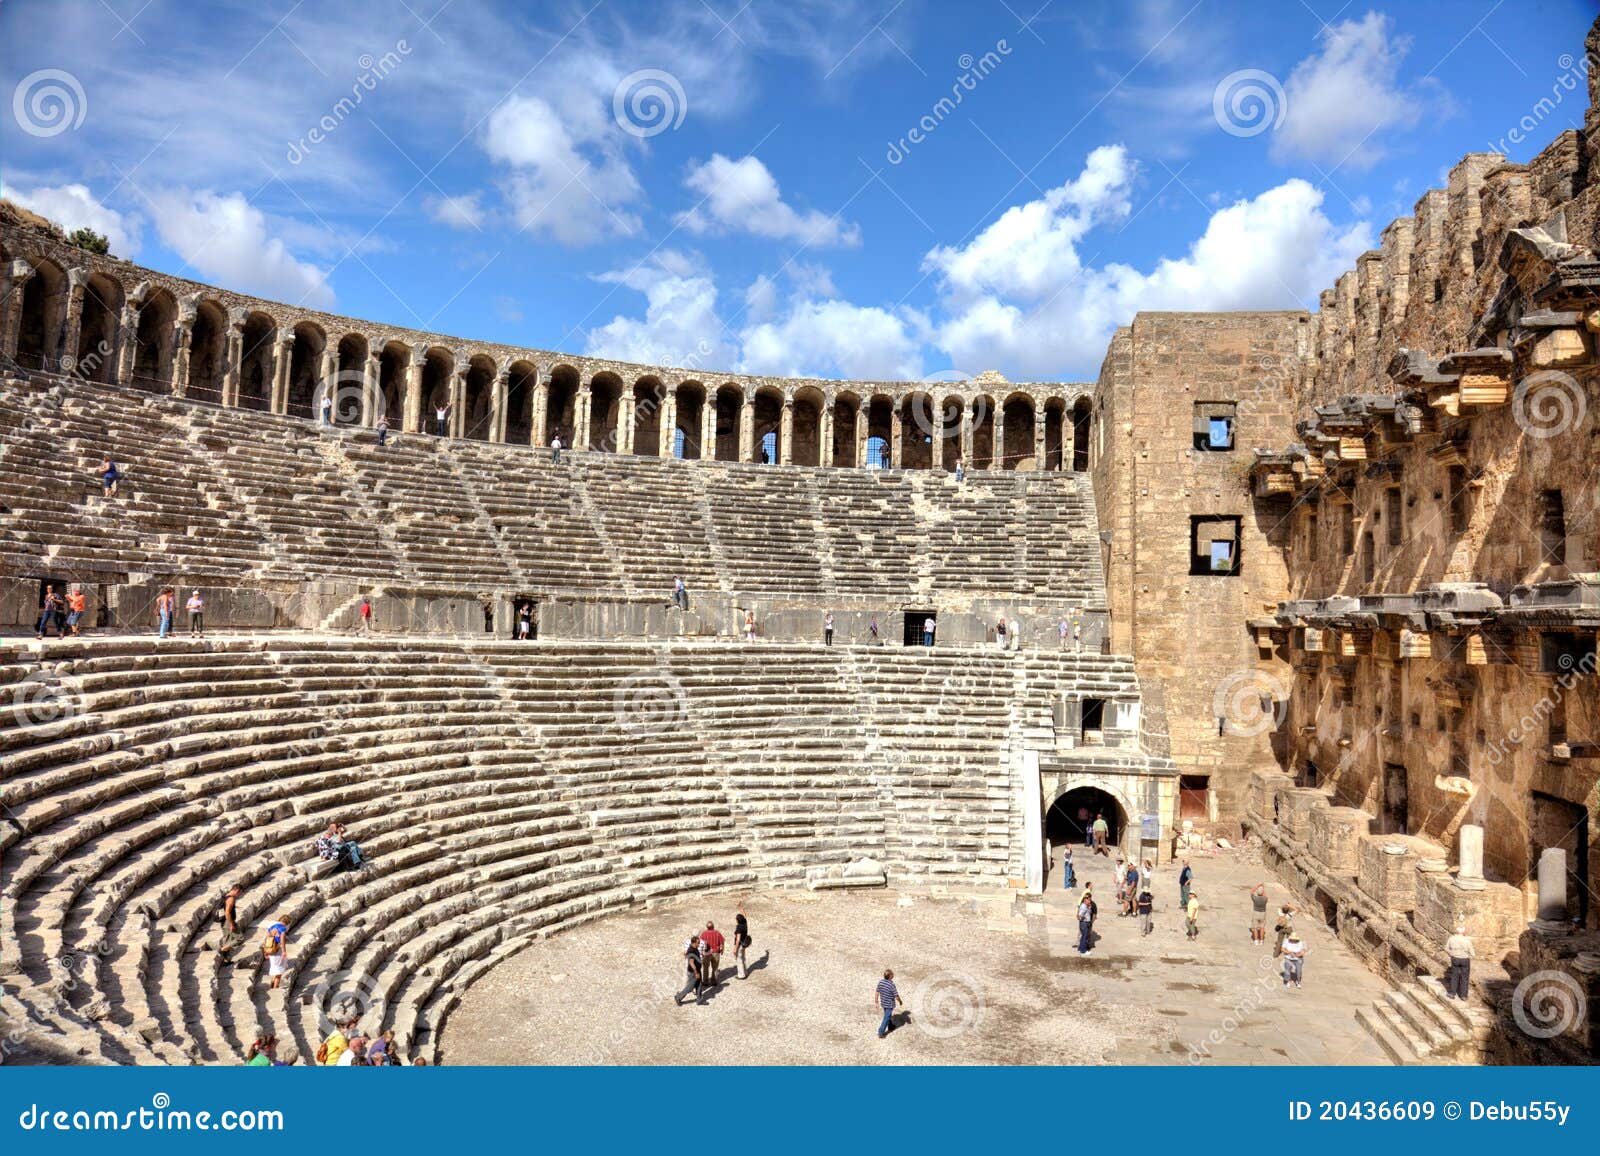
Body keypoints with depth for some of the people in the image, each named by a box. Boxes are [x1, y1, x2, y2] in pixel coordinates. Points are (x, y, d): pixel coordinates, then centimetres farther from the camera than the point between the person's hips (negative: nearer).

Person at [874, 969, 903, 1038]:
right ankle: (880, 1033, 11)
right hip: (890, 1004, -6)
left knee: (888, 1015, 28)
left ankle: (890, 1027, 47)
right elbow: (896, 996, -21)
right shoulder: (892, 985, -30)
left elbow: (877, 992, -3)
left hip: (883, 1003, 6)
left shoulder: (880, 982, -12)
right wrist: (900, 1001, 0)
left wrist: (876, 1002, 9)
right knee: (886, 1018, 8)